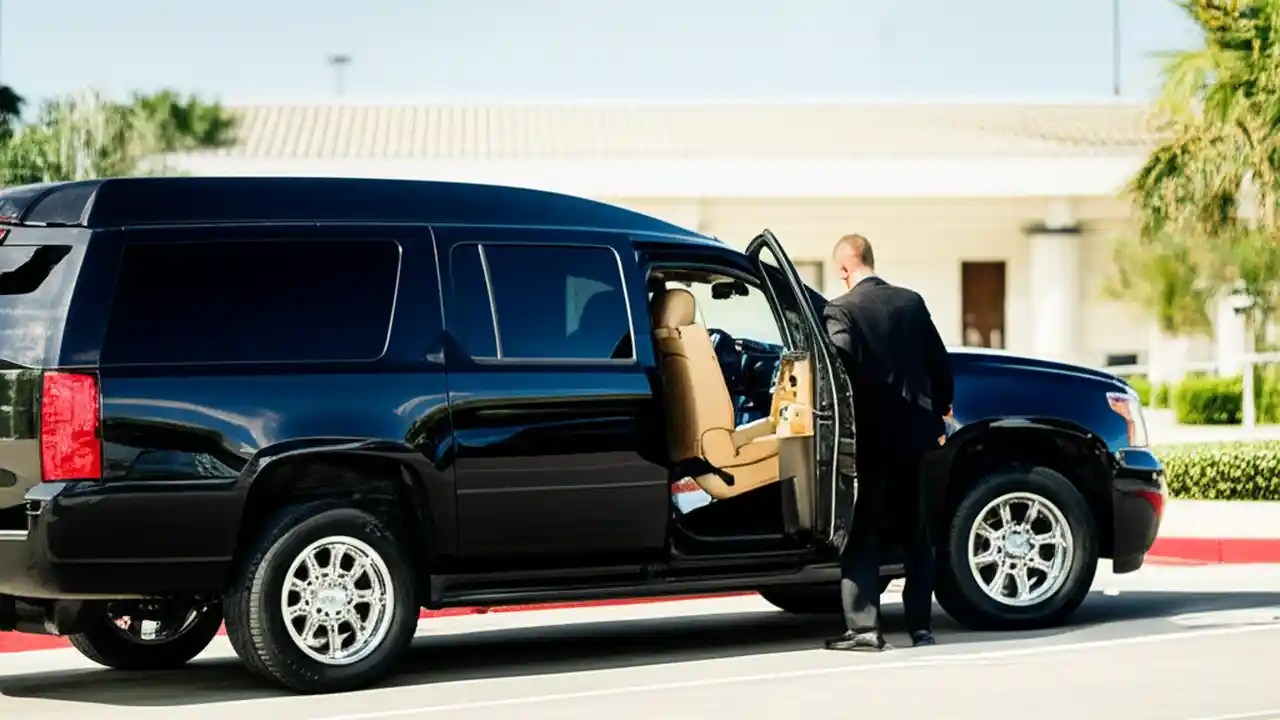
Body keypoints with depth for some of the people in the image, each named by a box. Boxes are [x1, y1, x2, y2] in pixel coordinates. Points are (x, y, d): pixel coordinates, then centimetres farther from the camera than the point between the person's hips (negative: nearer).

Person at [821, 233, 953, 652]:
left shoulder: (840, 311, -10)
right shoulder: (911, 302, 4)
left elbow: (841, 369, -18)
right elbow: (940, 364, 9)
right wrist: (939, 414, 22)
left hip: (868, 434, -4)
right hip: (912, 430, 5)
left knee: (862, 534, 0)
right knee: (916, 532, 12)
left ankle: (864, 627, -6)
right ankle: (921, 625, 13)